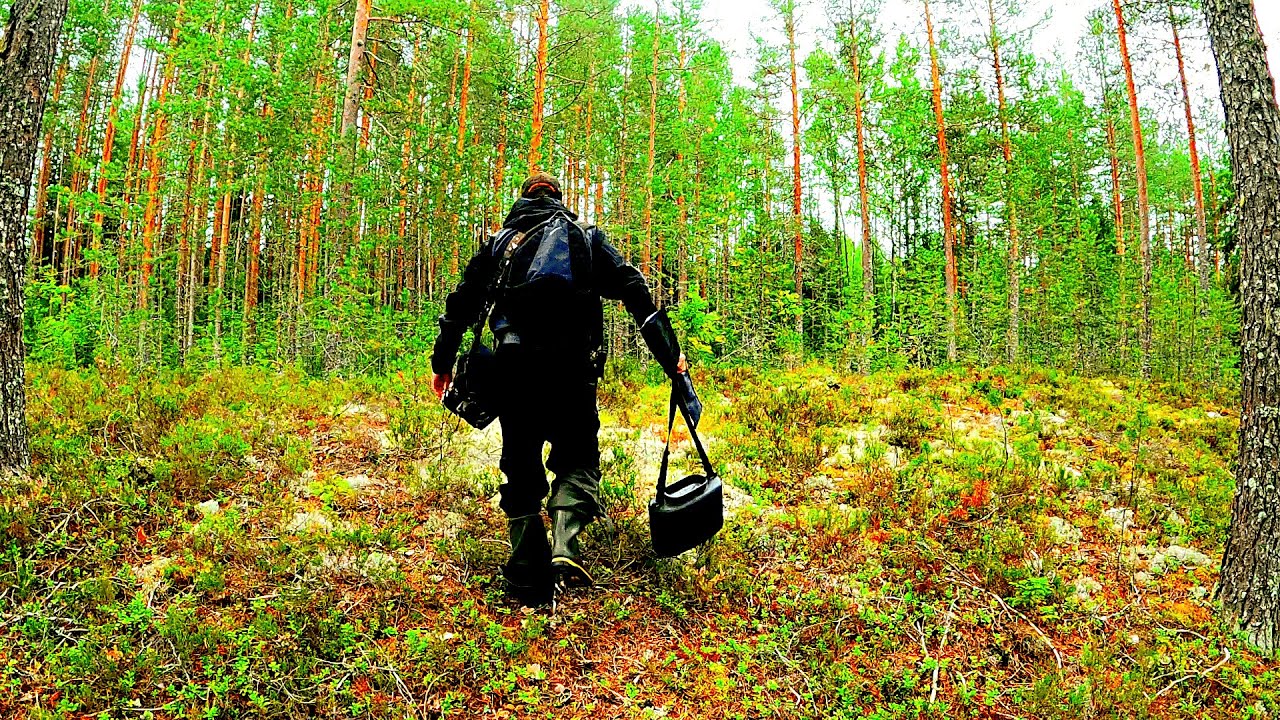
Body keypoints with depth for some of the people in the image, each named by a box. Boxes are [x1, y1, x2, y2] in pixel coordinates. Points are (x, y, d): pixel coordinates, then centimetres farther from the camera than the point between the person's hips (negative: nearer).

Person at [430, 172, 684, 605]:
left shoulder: (499, 242, 19)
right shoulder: (587, 237, 15)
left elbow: (461, 303, 17)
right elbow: (633, 290, 5)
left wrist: (442, 362, 26)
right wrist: (668, 351, 2)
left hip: (513, 366, 1)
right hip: (572, 366, -1)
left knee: (521, 466, 10)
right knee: (578, 458, 11)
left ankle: (529, 581, 11)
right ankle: (564, 545, -14)